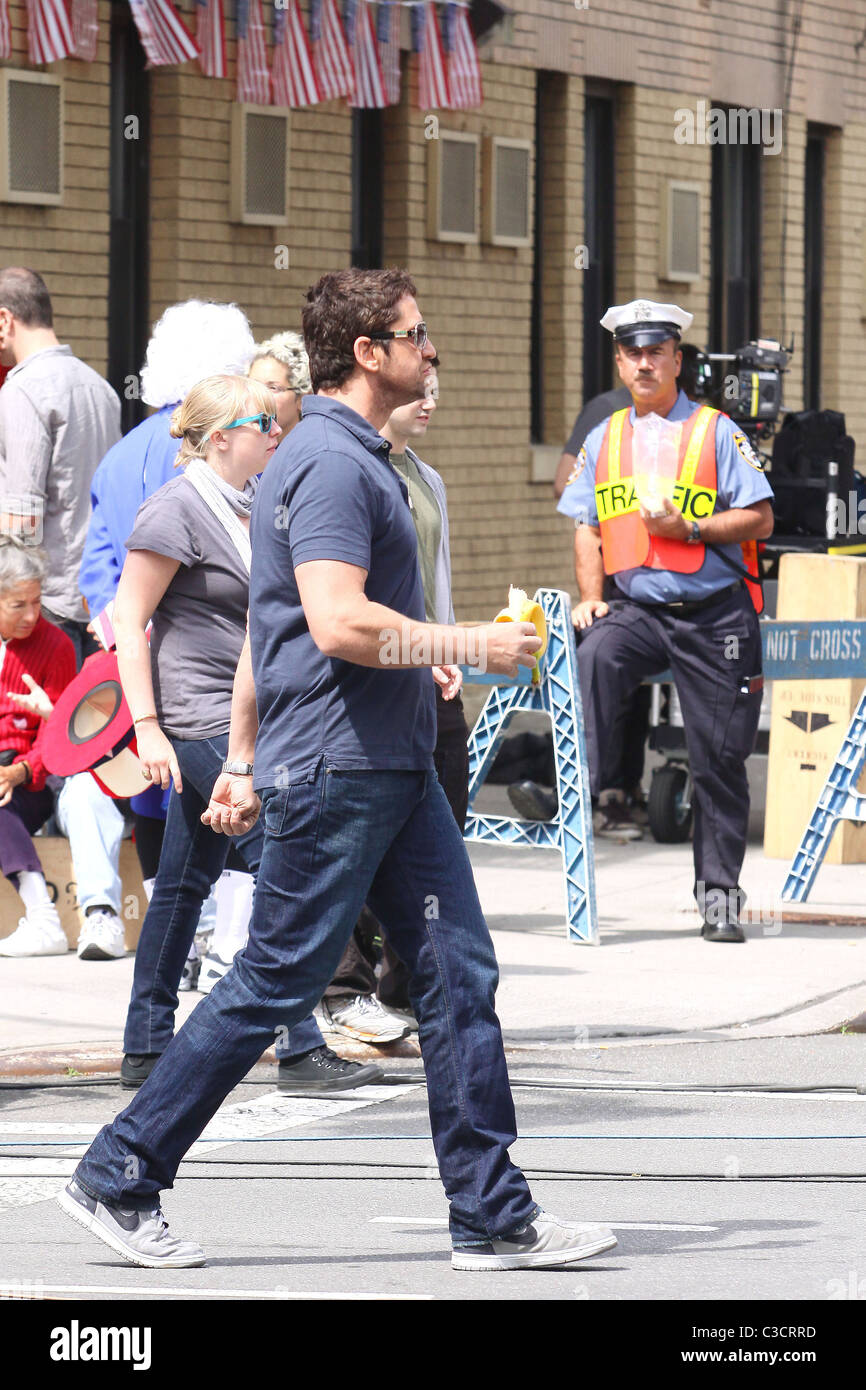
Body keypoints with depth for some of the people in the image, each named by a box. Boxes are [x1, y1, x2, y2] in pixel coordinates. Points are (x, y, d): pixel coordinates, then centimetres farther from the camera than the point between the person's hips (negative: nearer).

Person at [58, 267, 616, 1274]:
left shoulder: (354, 459, 19)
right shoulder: (332, 463, -15)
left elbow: (265, 622, 23)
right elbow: (339, 622, -26)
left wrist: (243, 759, 25)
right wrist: (470, 646, -16)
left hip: (396, 774, 10)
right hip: (334, 771, -10)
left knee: (458, 975, 4)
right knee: (271, 987, -4)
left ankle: (494, 1217, 5)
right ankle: (116, 1180, 6)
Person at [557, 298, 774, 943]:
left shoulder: (717, 432, 1)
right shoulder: (604, 439, 13)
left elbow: (760, 520, -4)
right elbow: (588, 527, 13)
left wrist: (687, 527, -16)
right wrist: (591, 597, -2)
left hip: (715, 616, -2)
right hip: (636, 607, 2)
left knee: (719, 759, 2)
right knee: (594, 655, -32)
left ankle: (719, 892, 13)